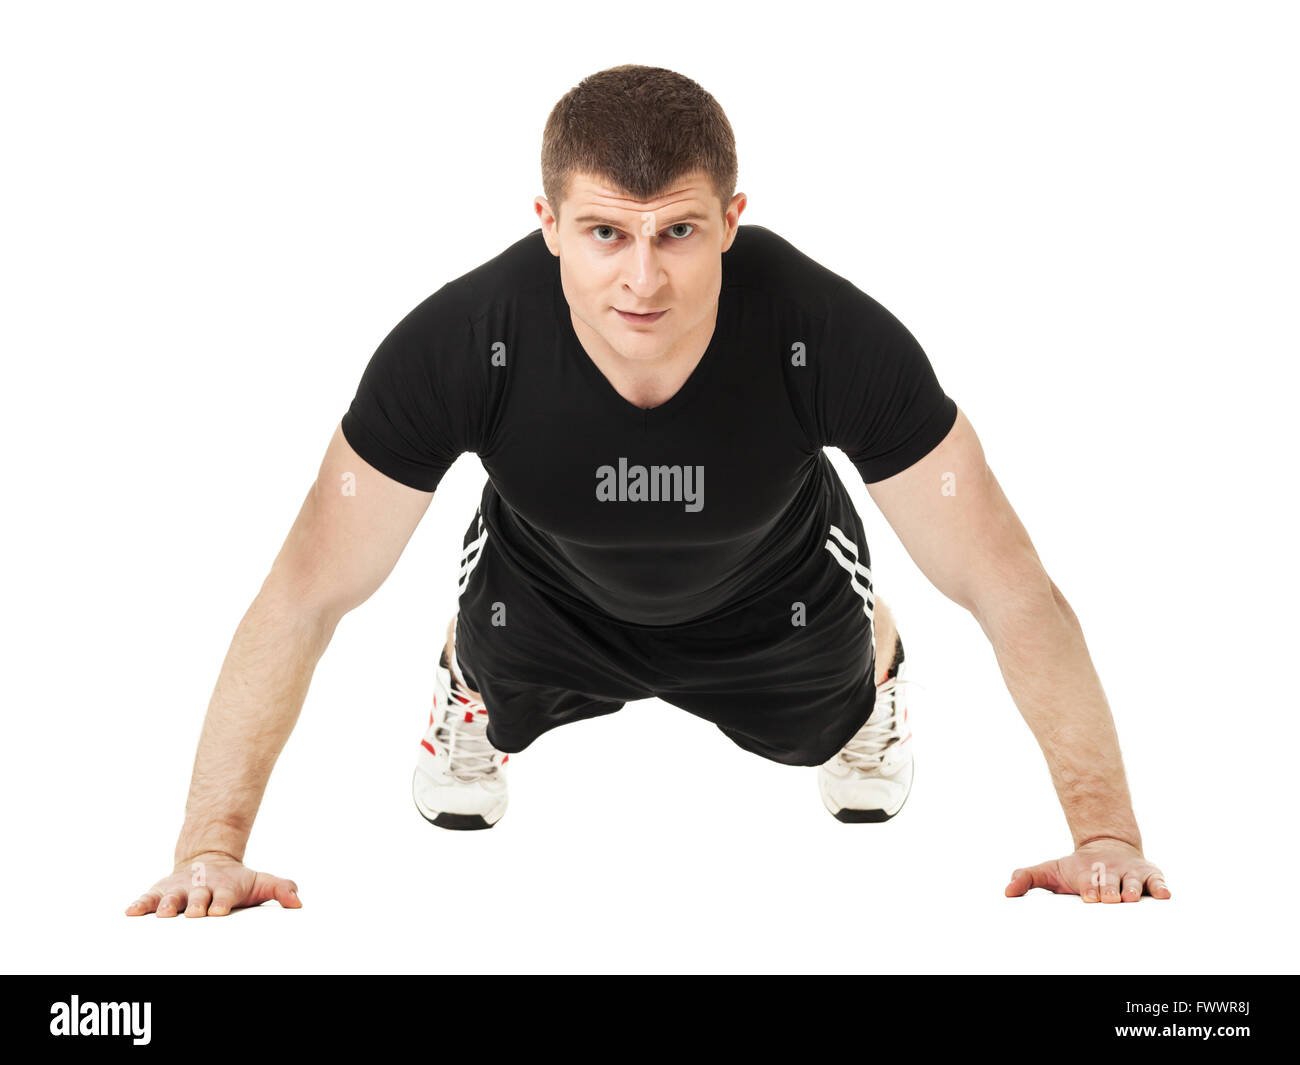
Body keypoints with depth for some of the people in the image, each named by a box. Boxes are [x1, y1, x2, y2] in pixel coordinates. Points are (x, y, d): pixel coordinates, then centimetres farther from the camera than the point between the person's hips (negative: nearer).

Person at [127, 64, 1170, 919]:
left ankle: (876, 665, 58)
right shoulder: (458, 347, -40)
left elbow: (1012, 591, -33)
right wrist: (211, 848, -37)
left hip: (769, 597, 0)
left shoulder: (832, 335, -41)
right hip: (550, 594, 0)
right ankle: (464, 677, 57)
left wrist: (1106, 834, -38)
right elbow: (305, 598, -32)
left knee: (820, 726, 24)